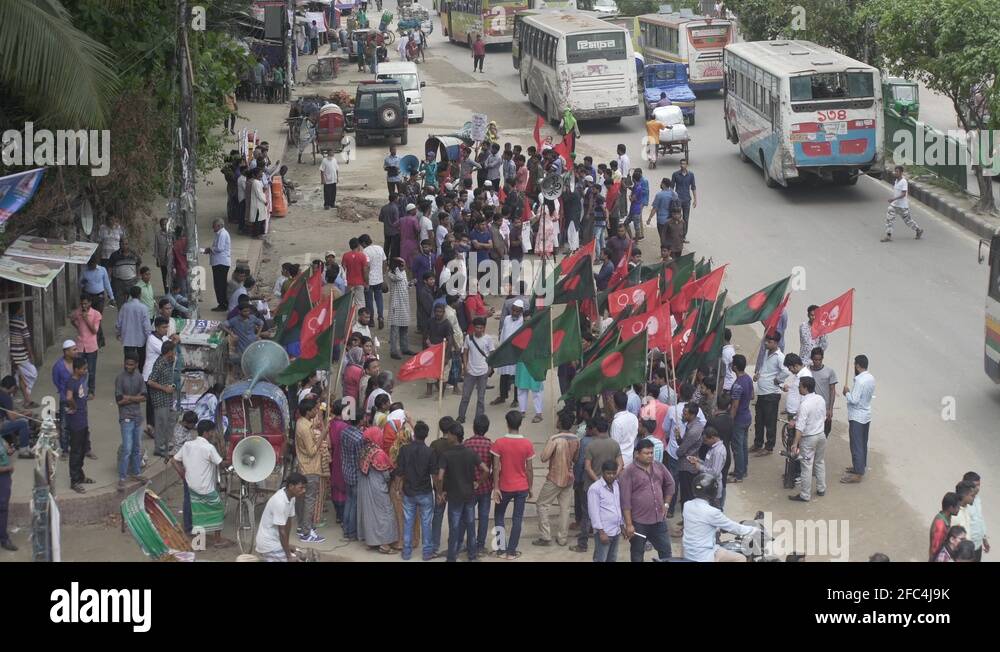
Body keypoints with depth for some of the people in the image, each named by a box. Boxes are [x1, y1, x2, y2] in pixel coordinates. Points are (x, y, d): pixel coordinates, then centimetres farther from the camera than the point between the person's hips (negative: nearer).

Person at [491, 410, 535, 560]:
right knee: (517, 519, 9)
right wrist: (530, 488, 6)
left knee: (499, 516, 17)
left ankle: (502, 549, 12)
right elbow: (529, 469, -4)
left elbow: (496, 468, -12)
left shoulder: (499, 443, -13)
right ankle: (511, 551, 10)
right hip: (522, 487, 1)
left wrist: (496, 488, -6)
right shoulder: (527, 444, -9)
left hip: (505, 487, -1)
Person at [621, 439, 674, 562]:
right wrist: (629, 524, -17)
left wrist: (666, 504, 13)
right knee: (637, 554, 9)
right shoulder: (628, 472, -12)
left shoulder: (659, 467, 4)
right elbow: (625, 501, -14)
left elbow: (670, 484, 22)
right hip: (638, 522, -5)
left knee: (666, 551, 11)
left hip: (659, 519, 5)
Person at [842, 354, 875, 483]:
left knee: (856, 445, -3)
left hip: (857, 417, -9)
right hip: (867, 415, 9)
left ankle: (857, 474, 0)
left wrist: (847, 392, -9)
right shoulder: (871, 378, 3)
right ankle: (861, 466, 34)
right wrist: (851, 392, 9)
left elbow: (854, 400, -28)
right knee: (863, 444, 21)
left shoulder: (860, 381, -25)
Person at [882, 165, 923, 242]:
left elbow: (903, 194, -26)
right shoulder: (896, 180, 5)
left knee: (907, 220, 8)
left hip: (902, 206, -7)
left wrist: (894, 199, -33)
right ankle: (888, 235, -5)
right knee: (889, 218, -7)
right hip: (894, 204, 7)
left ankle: (919, 231, 30)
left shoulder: (903, 182, -20)